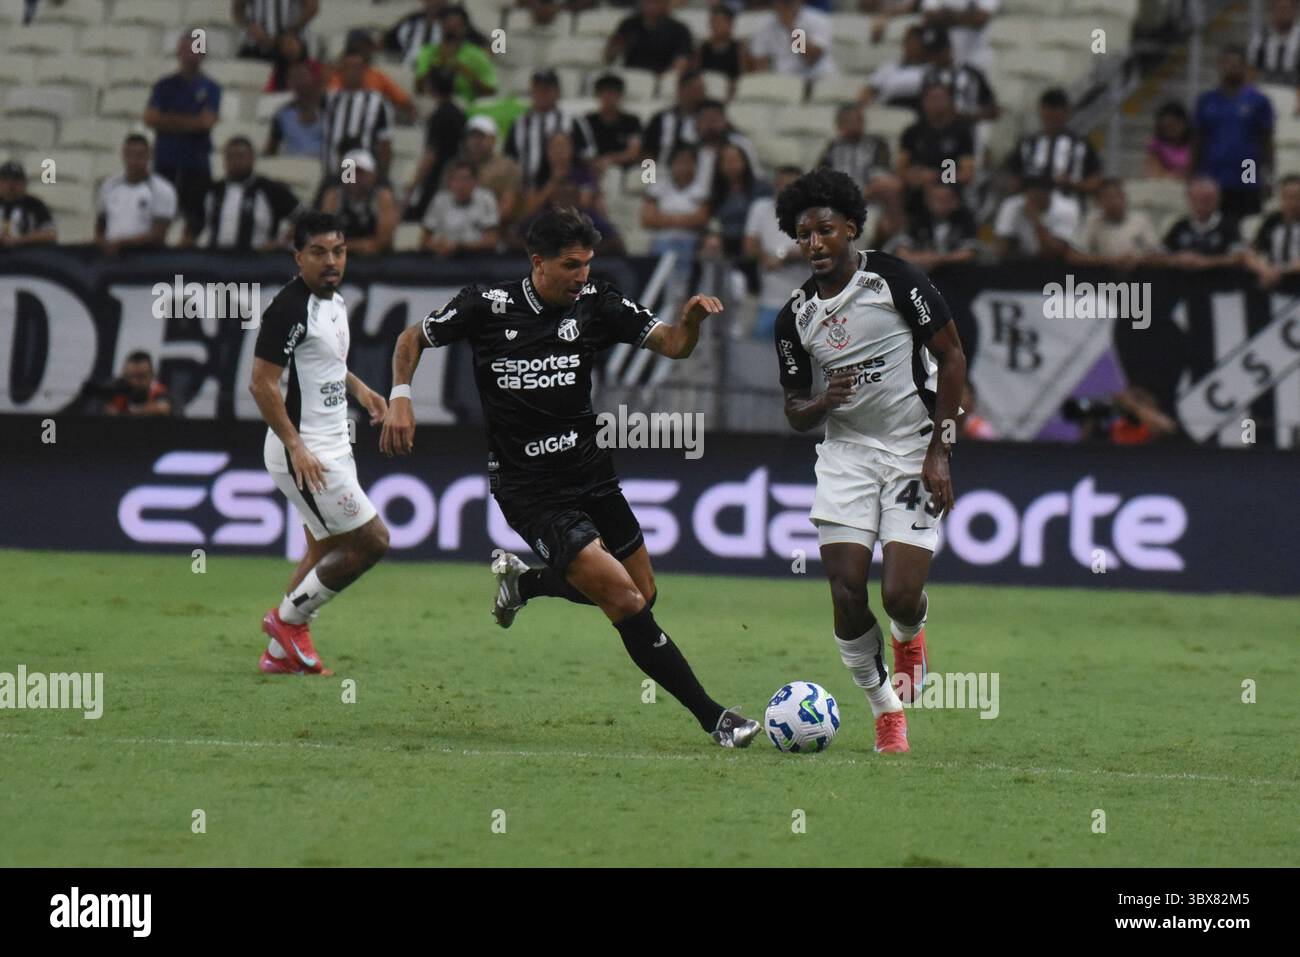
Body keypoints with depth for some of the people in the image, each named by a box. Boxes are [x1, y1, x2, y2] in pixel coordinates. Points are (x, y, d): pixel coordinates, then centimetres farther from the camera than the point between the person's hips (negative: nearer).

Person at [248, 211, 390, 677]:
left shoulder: (335, 302, 10)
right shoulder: (289, 308, -19)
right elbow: (262, 383, -21)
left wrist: (357, 387, 14)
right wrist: (296, 448, -25)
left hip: (333, 448, 10)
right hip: (304, 453, -10)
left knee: (324, 551, 13)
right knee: (371, 541, -9)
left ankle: (281, 652, 19)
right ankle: (288, 618, 4)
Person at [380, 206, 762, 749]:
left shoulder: (595, 305, -2)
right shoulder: (488, 307, -9)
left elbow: (671, 345, -6)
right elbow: (413, 339, 6)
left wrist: (692, 319, -28)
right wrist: (401, 397, -8)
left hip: (589, 472, 5)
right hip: (530, 491, -5)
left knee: (644, 595, 14)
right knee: (626, 602, -16)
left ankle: (522, 581, 37)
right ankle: (713, 719, -8)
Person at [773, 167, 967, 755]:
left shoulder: (894, 280, -9)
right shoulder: (795, 317, 3)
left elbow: (952, 358, -5)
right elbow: (795, 413, 10)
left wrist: (939, 451, -10)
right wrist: (823, 402, -15)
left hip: (915, 454, -3)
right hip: (846, 455, 3)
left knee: (901, 596, -13)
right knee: (846, 593, -10)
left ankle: (909, 638, 26)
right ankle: (885, 710, 9)